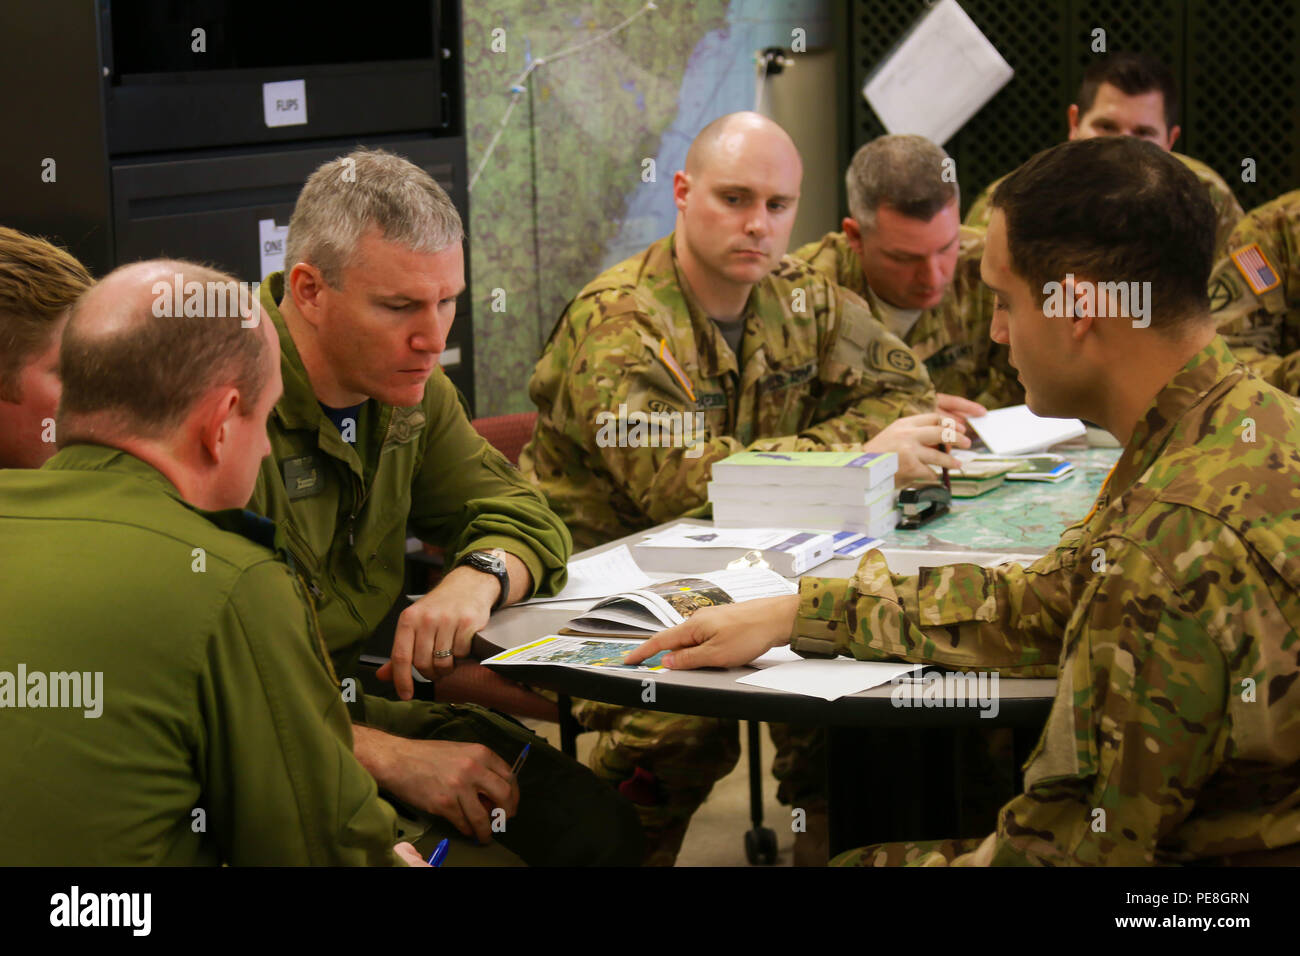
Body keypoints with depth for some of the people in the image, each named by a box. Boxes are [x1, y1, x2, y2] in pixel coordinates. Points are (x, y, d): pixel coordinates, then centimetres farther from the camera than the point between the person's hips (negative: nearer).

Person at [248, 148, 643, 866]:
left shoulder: (412, 391, 4)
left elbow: (527, 522, 12)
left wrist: (476, 579, -12)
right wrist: (387, 757, -27)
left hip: (355, 703, 7)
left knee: (596, 825, -9)